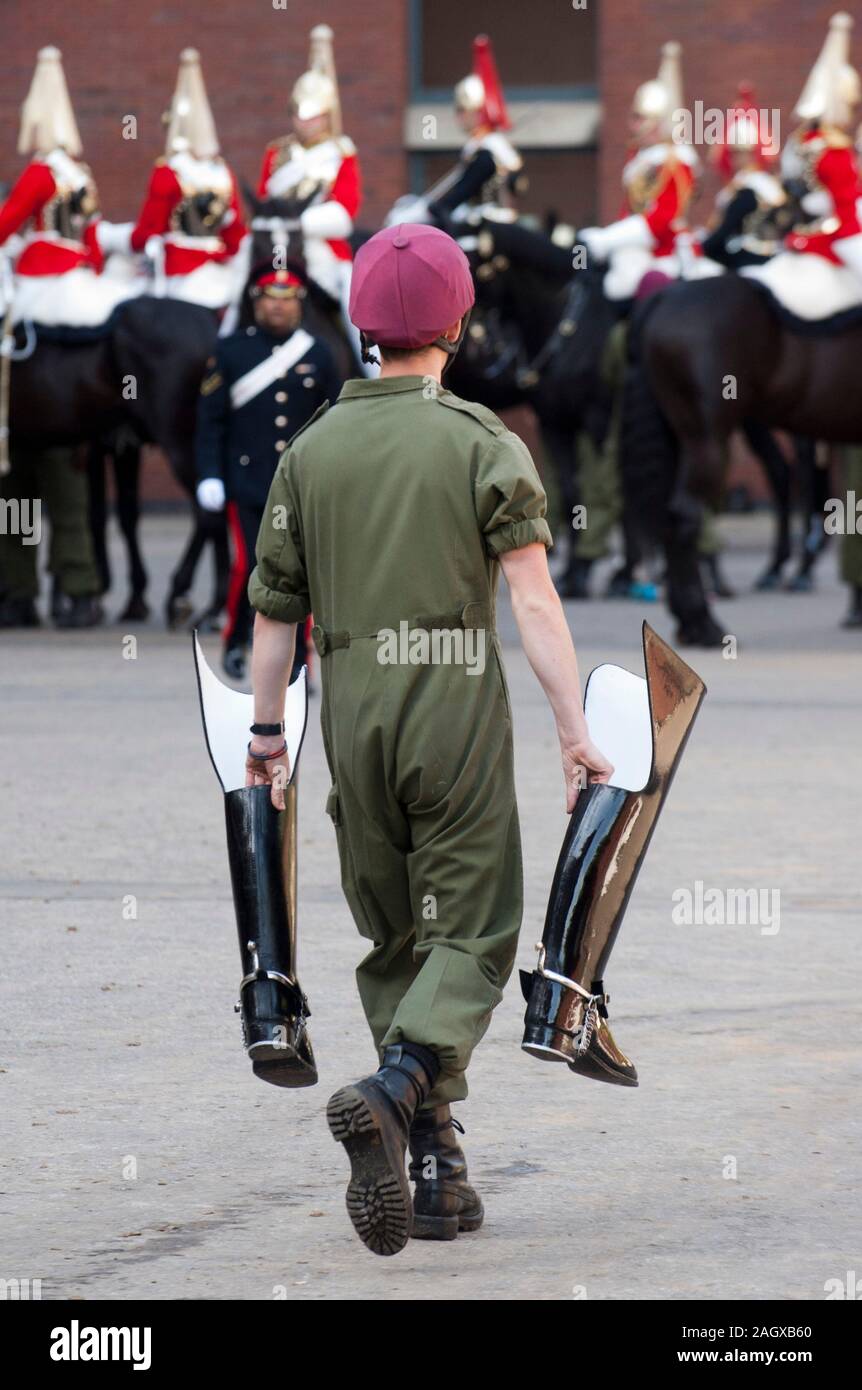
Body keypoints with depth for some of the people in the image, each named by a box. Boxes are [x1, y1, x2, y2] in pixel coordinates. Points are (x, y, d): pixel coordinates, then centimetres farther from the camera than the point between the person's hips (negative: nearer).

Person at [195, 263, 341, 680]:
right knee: (250, 567, -7)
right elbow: (210, 420, 1)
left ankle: (297, 666, 5)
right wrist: (209, 476, -7)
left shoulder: (317, 354, 8)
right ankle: (235, 641, 17)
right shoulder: (230, 352, 2)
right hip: (248, 484, -2)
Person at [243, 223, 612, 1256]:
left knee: (395, 942, 13)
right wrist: (576, 734, -11)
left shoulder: (311, 449, 8)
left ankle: (431, 1165, 8)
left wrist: (265, 734, 21)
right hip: (459, 707, -3)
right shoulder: (483, 443, -2)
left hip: (354, 712, 3)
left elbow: (275, 608, 10)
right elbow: (533, 600, -11)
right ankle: (394, 1092, -26)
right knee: (472, 933, 0)